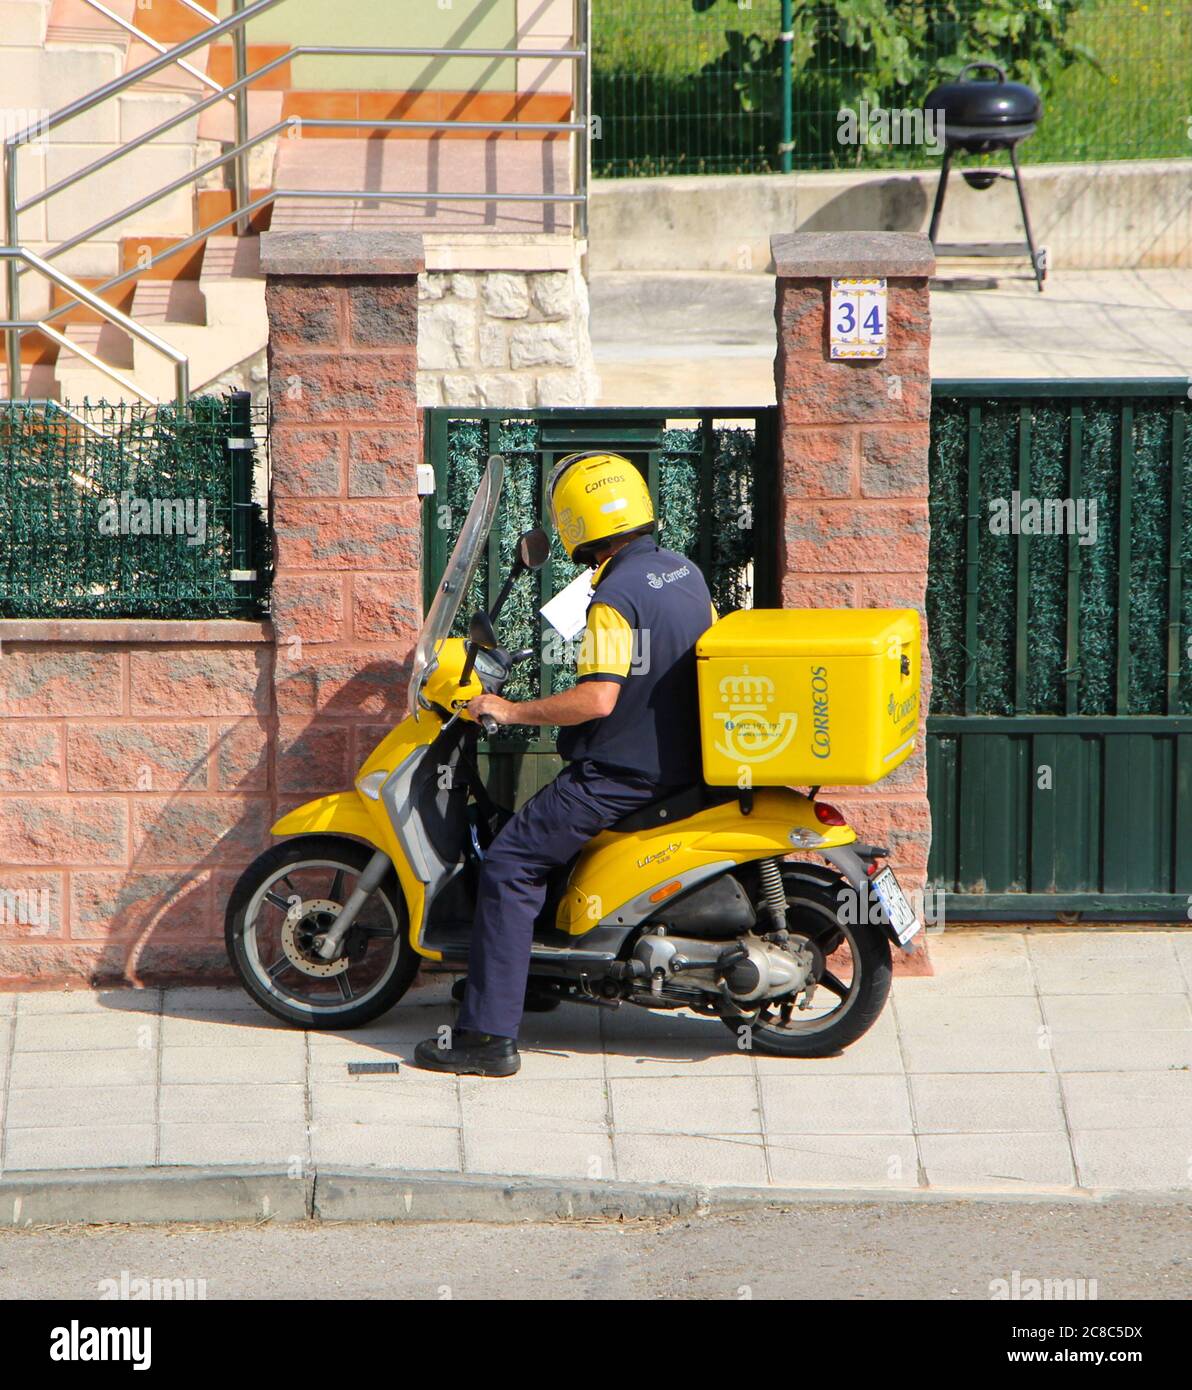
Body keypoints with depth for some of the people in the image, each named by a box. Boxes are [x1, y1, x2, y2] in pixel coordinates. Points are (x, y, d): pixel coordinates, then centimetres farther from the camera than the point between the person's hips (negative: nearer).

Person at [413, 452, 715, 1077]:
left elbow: (597, 700, -28)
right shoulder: (685, 572, 6)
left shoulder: (616, 597, -21)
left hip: (621, 771, -10)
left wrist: (511, 711, -19)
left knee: (509, 866, -9)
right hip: (683, 761, 10)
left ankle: (489, 1034, -15)